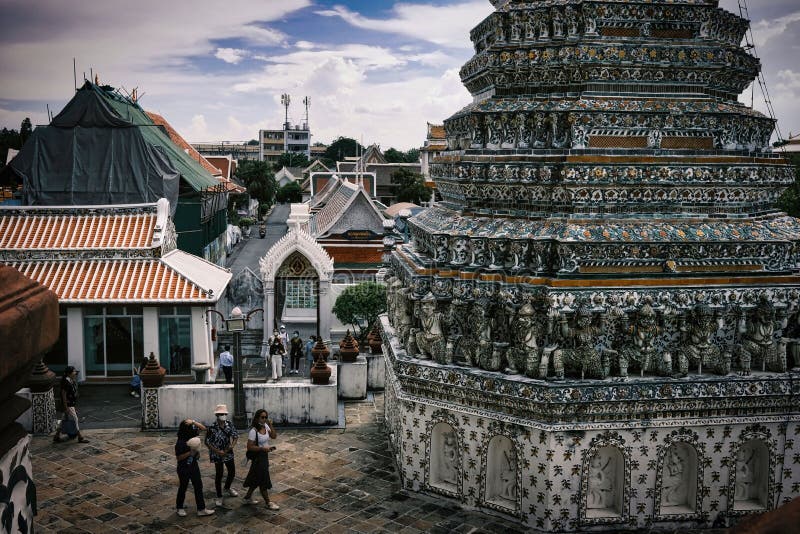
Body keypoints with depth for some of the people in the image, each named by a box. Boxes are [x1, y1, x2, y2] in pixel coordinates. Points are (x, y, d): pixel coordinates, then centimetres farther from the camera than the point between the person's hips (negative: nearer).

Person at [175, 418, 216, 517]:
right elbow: (178, 457, -20)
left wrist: (193, 422, -18)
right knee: (183, 487, 11)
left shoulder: (192, 437, -4)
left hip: (194, 466, 7)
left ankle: (201, 509, 15)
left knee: (198, 486, 8)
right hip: (184, 468, -7)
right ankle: (179, 508, 33)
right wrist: (190, 452, -28)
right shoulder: (180, 442, -23)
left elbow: (203, 428, -3)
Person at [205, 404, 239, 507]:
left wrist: (233, 445, -12)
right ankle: (219, 497, 16)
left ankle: (227, 488, 45)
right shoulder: (212, 428, -19)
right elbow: (207, 442, -13)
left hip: (228, 453, 5)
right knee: (219, 475, 2)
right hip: (217, 455, -5)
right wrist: (218, 451, -18)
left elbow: (235, 435, 6)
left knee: (232, 472, 16)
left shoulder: (229, 424, -5)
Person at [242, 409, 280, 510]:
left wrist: (270, 425, -10)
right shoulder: (253, 431, -22)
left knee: (257, 479, 19)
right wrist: (263, 448, -27)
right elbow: (250, 447, -23)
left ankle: (248, 498, 35)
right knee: (263, 480, 2)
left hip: (265, 456, 8)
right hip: (258, 457, -8)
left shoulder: (265, 426, 1)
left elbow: (274, 436, 1)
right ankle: (268, 503, 13)